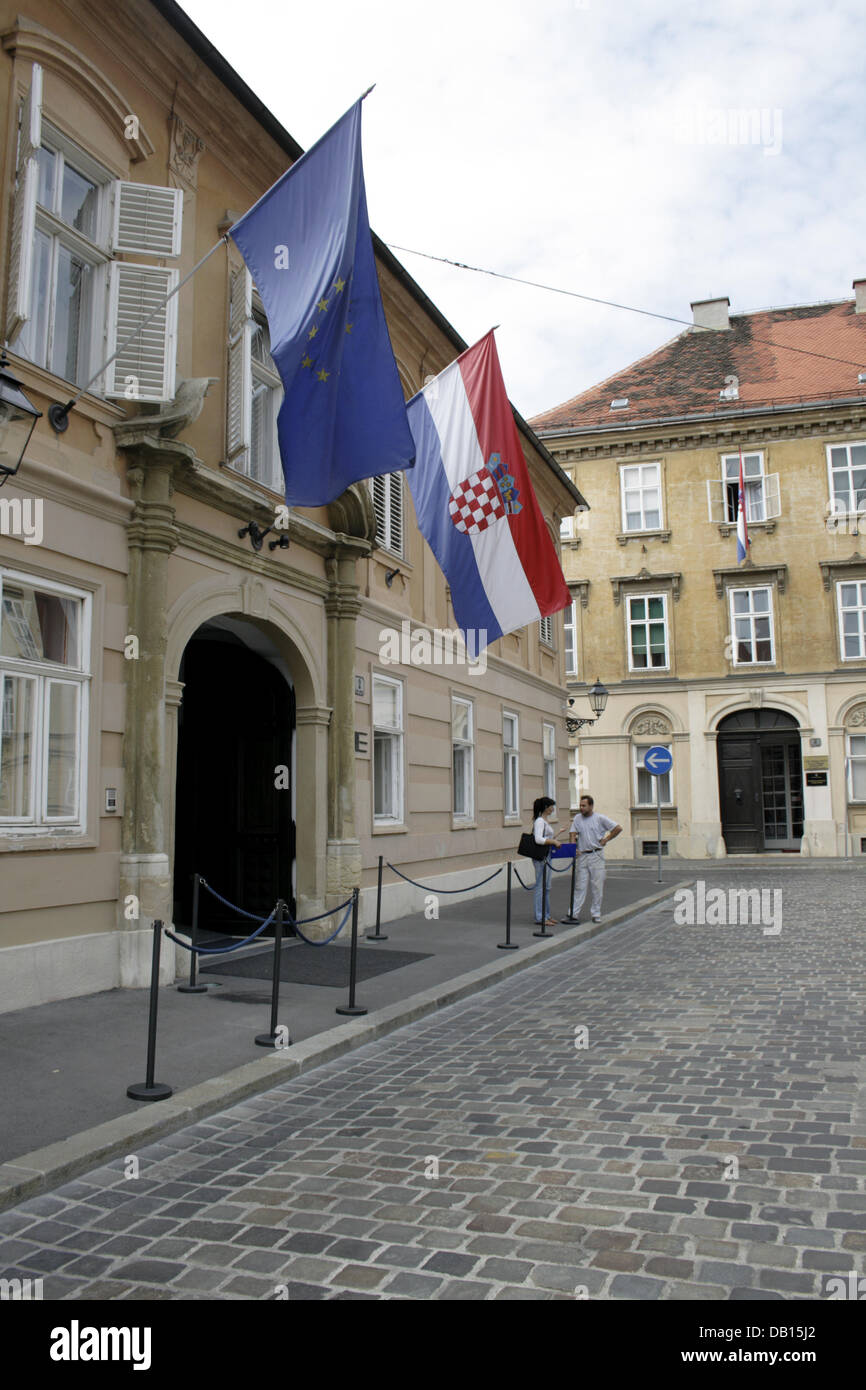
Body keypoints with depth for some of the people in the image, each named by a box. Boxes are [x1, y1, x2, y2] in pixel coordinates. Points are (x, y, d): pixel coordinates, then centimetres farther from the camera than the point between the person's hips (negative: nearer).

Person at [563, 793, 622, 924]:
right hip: (582, 855, 2)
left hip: (597, 855, -2)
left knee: (597, 886, 2)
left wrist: (606, 840, -1)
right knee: (580, 886, 0)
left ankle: (596, 914, 11)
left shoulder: (600, 818, 0)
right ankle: (573, 914, 0)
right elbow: (573, 834, 3)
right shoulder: (577, 818, 8)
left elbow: (618, 828, 1)